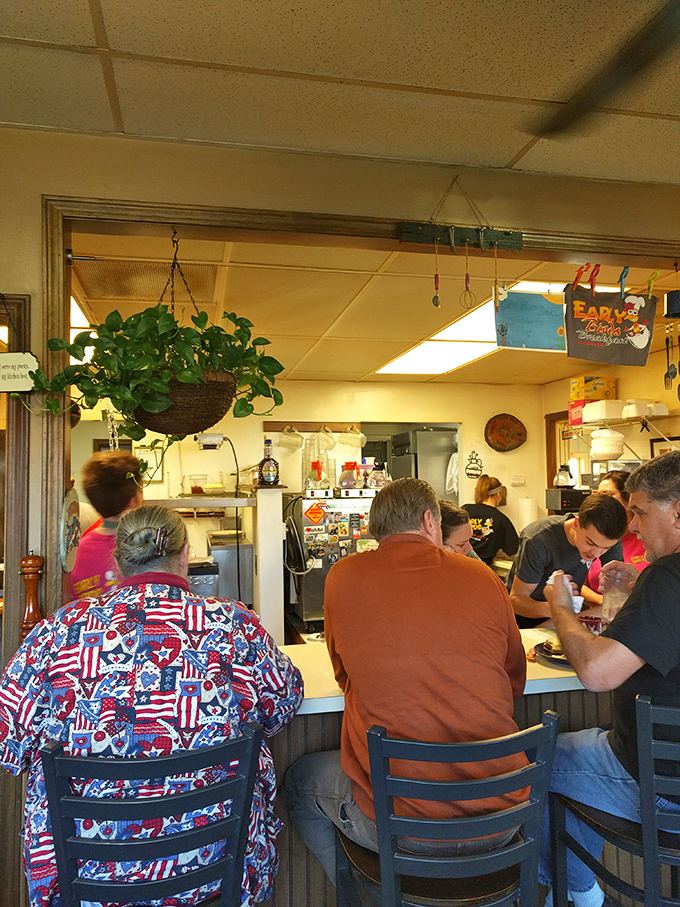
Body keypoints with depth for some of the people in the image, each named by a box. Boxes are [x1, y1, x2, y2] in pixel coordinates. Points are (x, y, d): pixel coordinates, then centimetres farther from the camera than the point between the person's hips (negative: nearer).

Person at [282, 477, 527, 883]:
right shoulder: (483, 578, -2)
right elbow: (516, 683, 13)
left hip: (398, 828, -2)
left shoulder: (342, 576, -6)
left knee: (300, 780, 26)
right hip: (499, 821, 3)